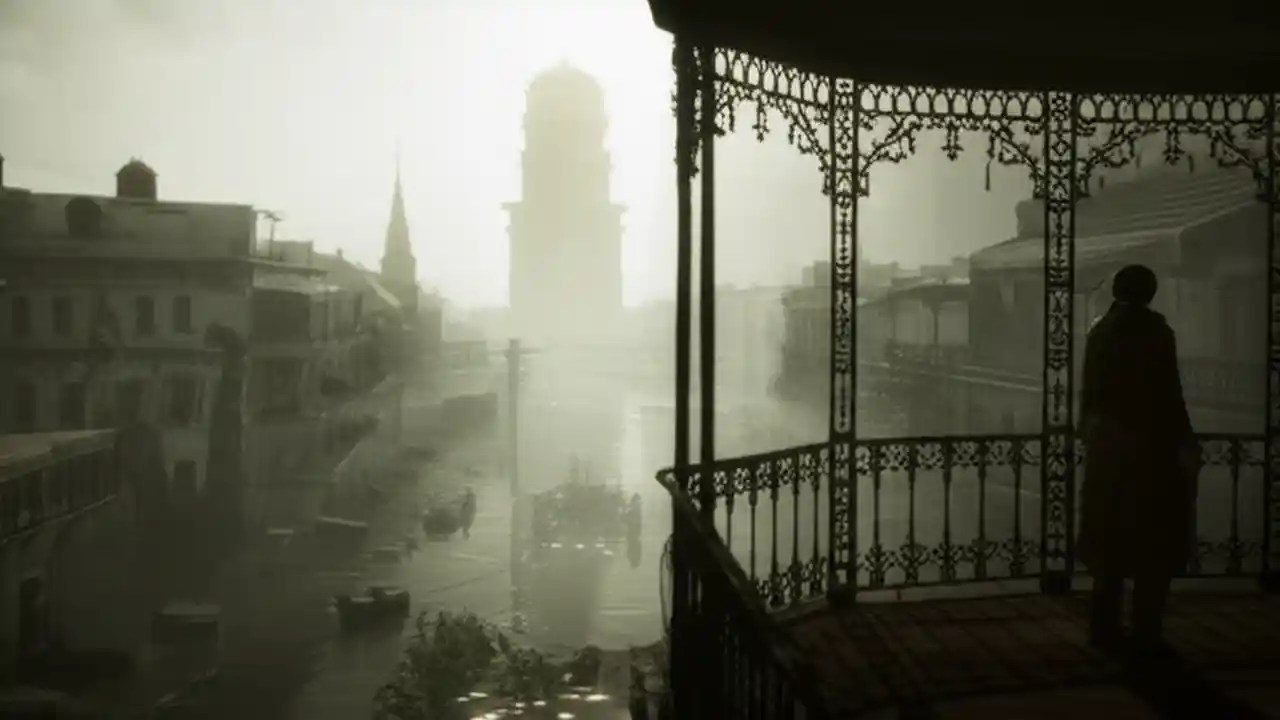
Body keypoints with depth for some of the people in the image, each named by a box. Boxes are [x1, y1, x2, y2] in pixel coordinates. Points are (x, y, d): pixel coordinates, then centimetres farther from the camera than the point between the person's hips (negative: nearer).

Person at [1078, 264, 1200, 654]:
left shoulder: (1100, 330, 5)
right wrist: (1184, 442, -3)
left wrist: (1090, 433, 15)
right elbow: (1168, 393, -11)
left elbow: (1089, 390, 7)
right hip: (1148, 443, -5)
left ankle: (1105, 628, 15)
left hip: (1106, 444, 5)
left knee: (1109, 540, 12)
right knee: (1153, 543, 3)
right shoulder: (1156, 330, -9)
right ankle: (1145, 632, 3)